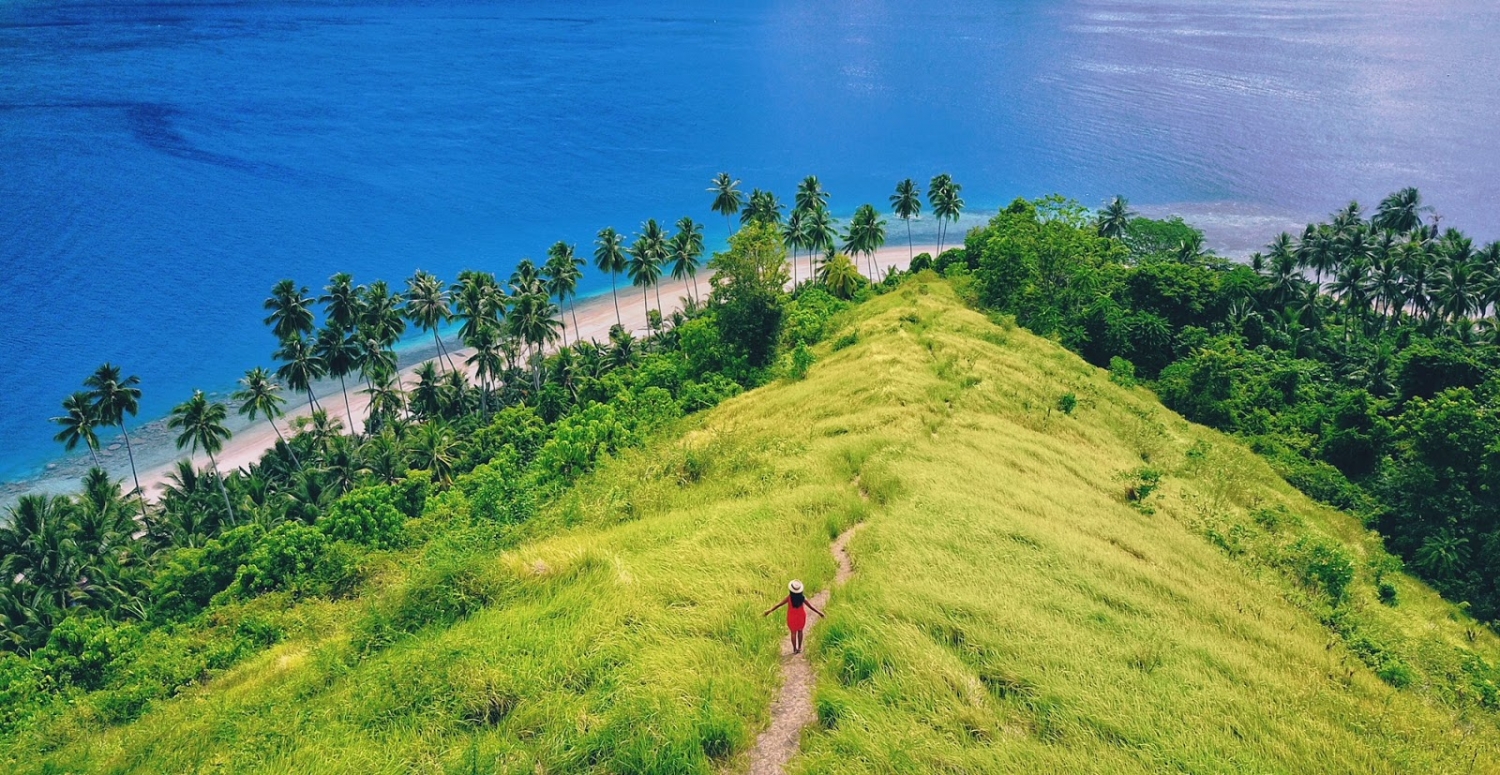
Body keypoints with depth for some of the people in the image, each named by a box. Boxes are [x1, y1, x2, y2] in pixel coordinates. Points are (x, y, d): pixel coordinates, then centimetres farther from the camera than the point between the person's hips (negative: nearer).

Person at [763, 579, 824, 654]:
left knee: (793, 632, 17)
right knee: (800, 631, 24)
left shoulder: (789, 598, -24)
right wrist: (819, 612, 2)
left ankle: (795, 649, 25)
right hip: (800, 617, 1)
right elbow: (810, 606, -12)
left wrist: (769, 611, -13)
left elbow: (778, 605, -20)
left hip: (792, 618, -1)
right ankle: (799, 648, 30)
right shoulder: (802, 597, -21)